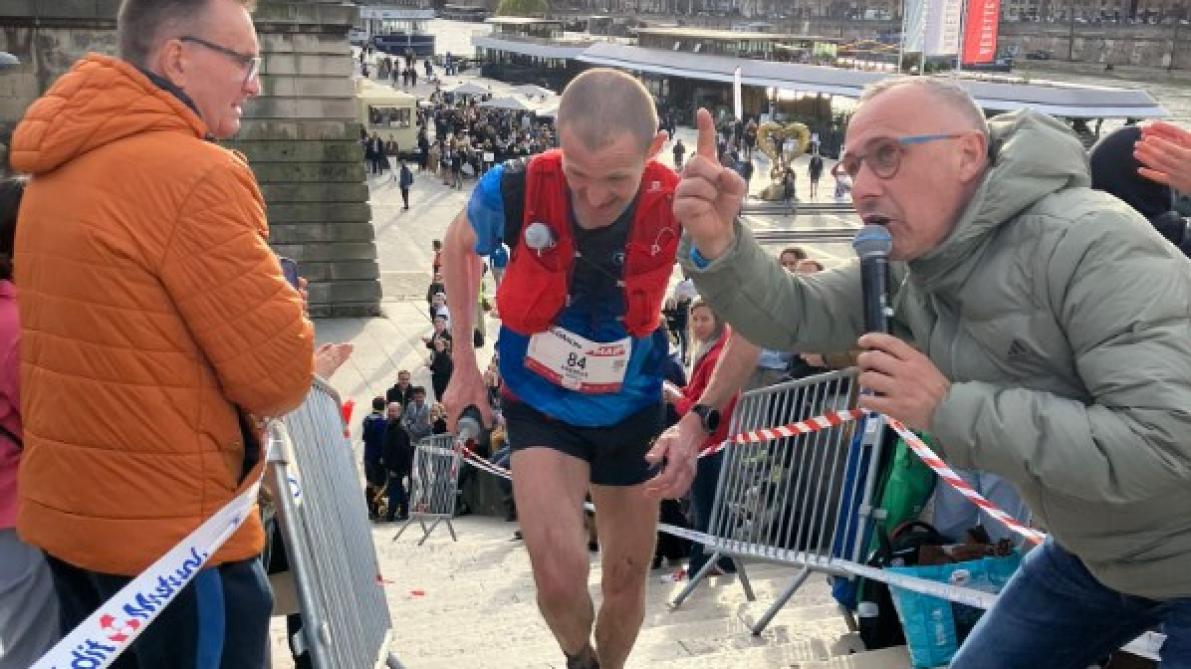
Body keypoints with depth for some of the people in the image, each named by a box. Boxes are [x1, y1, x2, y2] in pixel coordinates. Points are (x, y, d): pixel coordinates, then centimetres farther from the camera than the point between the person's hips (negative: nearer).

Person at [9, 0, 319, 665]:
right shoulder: (194, 174, -20)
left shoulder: (60, 168, 8)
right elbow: (279, 376, -21)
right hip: (170, 529, -9)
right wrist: (283, 301, 0)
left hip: (63, 511, 9)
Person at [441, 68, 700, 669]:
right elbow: (460, 244, -2)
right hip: (539, 405, -1)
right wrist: (464, 362, 0)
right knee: (560, 580, -16)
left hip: (631, 410, 2)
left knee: (627, 579, 15)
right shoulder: (515, 189, -28)